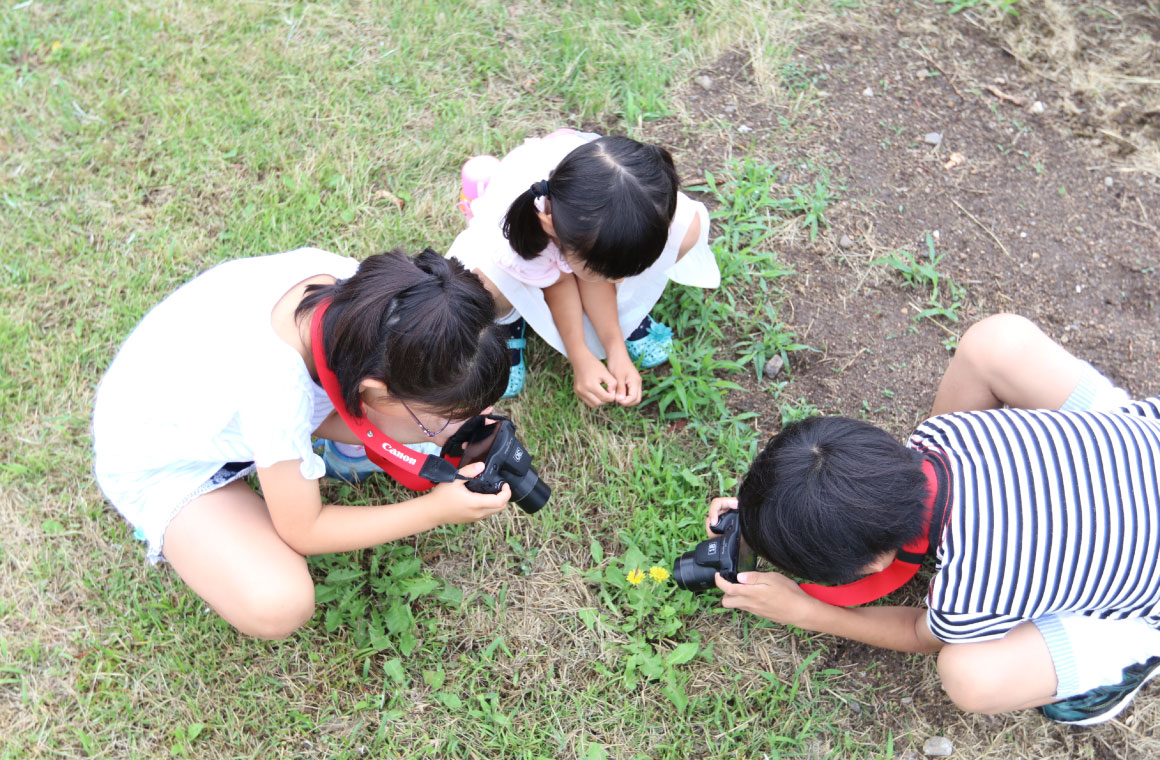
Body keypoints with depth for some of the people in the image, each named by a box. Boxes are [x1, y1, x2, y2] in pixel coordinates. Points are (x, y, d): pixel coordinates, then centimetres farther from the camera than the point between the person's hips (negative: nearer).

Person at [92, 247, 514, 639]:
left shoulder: (356, 282, -26)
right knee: (279, 605, -26)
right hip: (160, 462, -6)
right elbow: (303, 532, -25)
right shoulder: (276, 389, -43)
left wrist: (440, 429, -20)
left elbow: (335, 410, -6)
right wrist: (435, 511, -25)